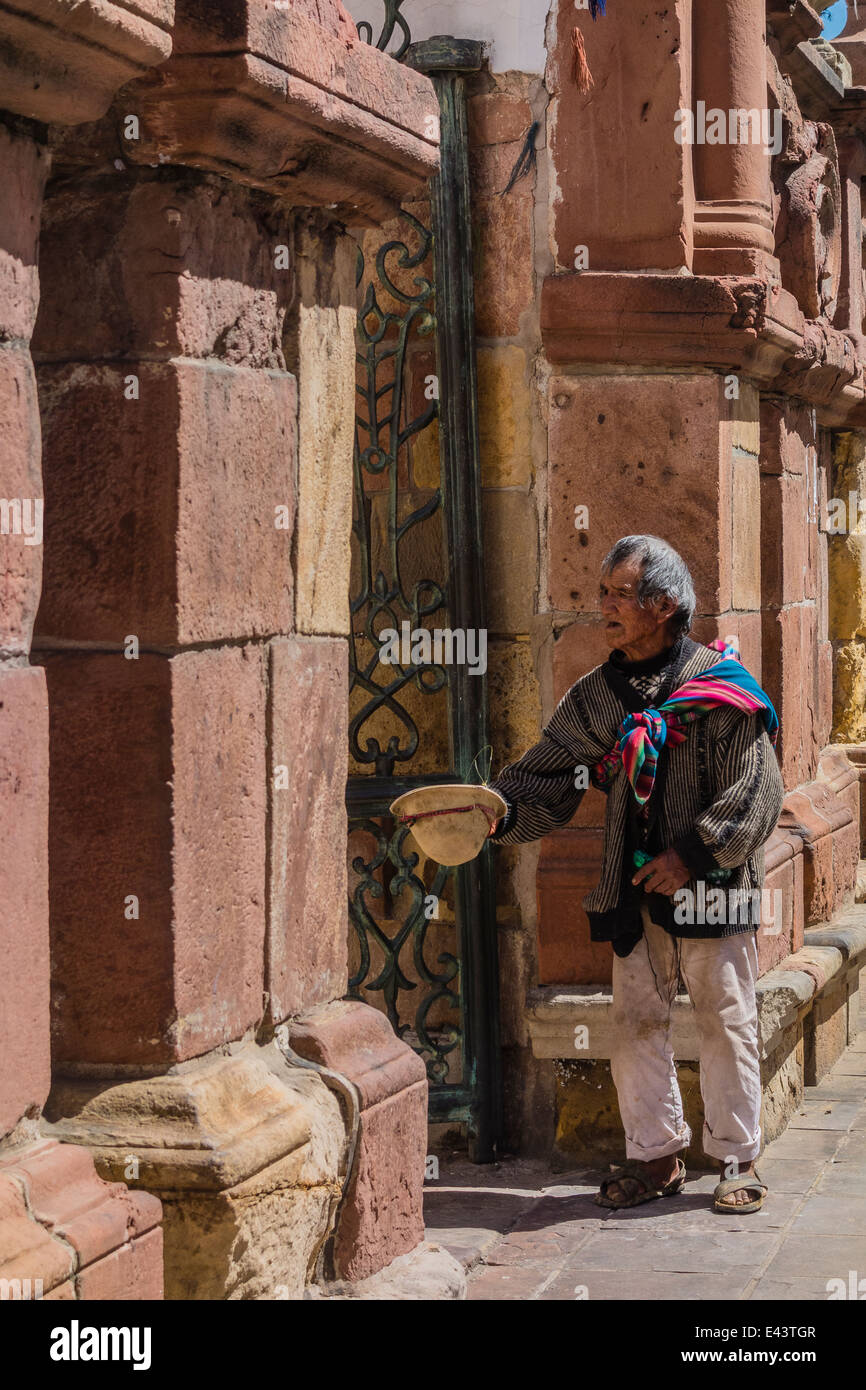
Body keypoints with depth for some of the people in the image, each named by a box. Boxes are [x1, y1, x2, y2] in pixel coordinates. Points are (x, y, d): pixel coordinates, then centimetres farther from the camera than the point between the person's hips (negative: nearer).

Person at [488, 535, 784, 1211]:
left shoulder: (722, 690, -8)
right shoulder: (597, 696, 8)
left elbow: (755, 792, -11)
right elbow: (548, 775, 7)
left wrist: (693, 854, -17)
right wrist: (499, 811, -12)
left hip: (711, 887, -5)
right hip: (635, 889, 5)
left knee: (726, 1020, 2)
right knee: (635, 1022, 7)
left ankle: (738, 1159, 14)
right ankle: (656, 1155, 19)